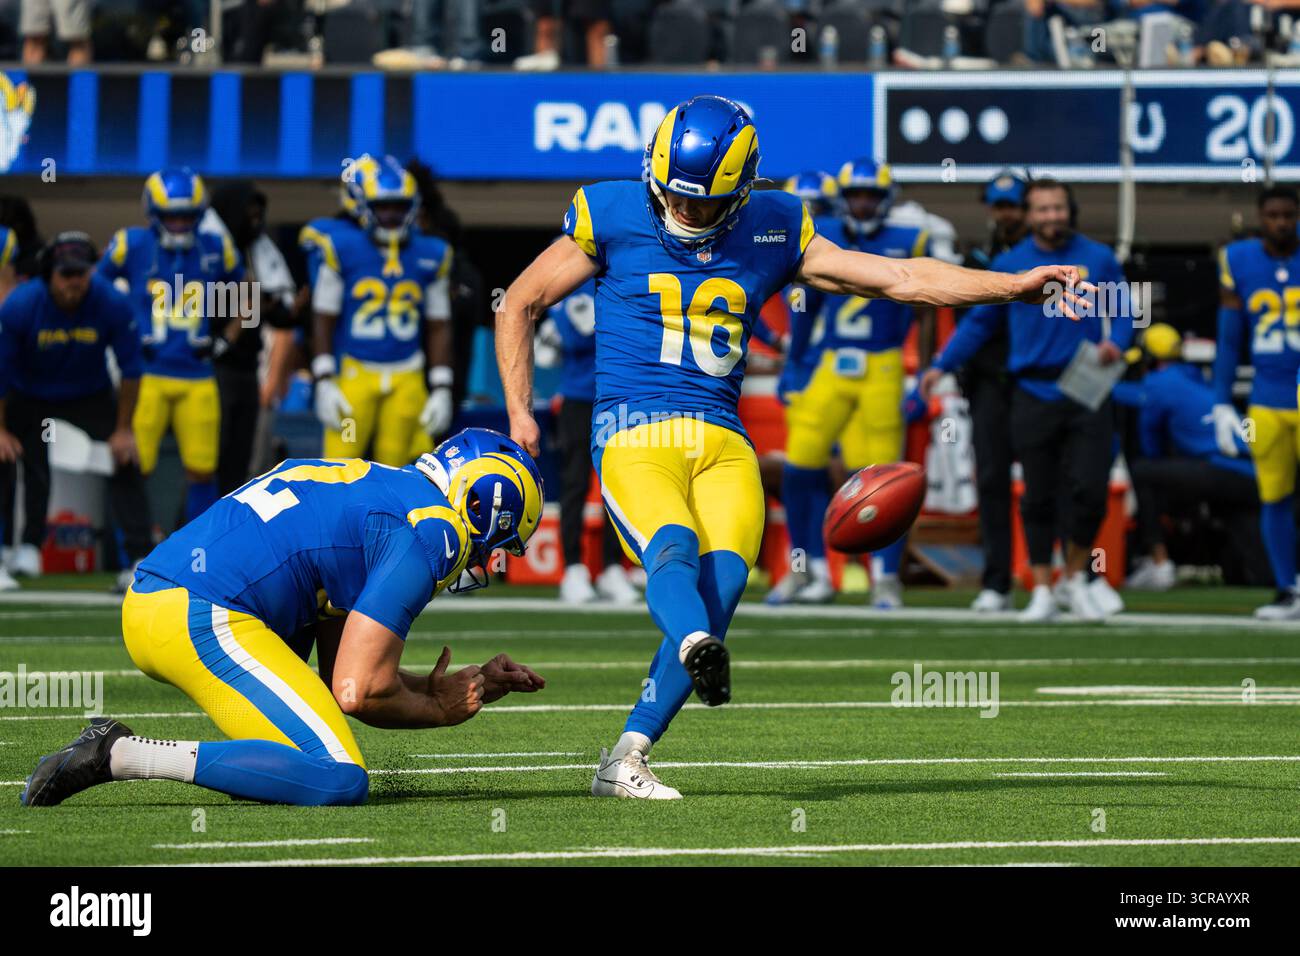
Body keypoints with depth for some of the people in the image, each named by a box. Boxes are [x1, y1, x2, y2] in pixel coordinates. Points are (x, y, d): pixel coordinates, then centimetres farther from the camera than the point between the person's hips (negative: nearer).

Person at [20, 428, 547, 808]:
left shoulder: (369, 486, 27)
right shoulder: (431, 532, -3)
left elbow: (342, 673, 30)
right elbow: (357, 693, -8)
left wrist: (471, 685, 32)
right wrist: (439, 709, 11)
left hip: (145, 600, 10)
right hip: (204, 621, -10)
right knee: (339, 783, -14)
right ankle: (121, 756, -16)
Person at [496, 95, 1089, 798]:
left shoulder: (770, 234, 10)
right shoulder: (613, 220, 2)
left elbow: (900, 279, 11)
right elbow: (521, 303, 13)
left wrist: (1015, 286, 3)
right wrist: (520, 414, 6)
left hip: (722, 443, 3)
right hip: (635, 433, -3)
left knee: (723, 580, -20)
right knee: (674, 549, -32)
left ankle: (626, 760, -18)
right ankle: (698, 649, -64)